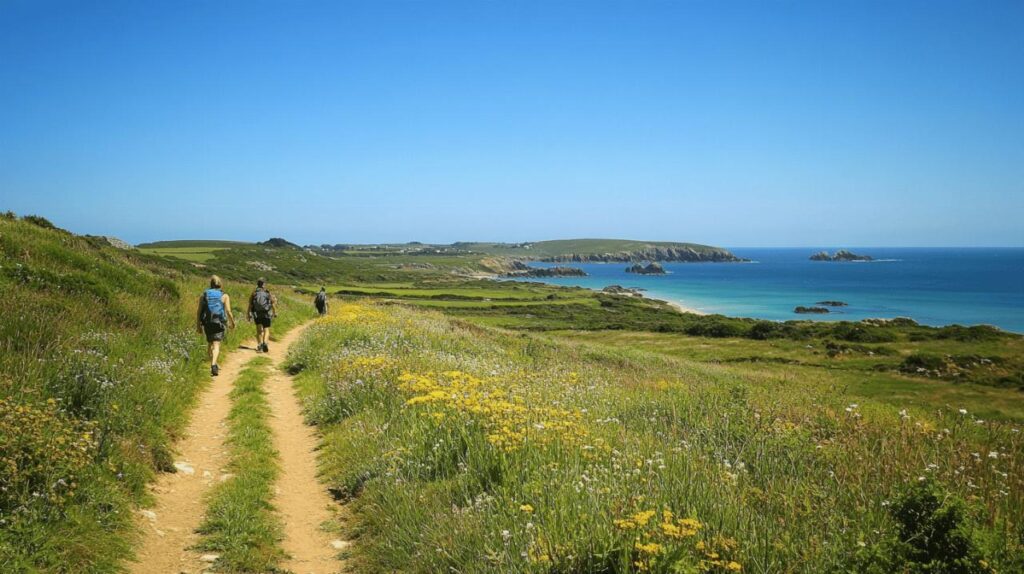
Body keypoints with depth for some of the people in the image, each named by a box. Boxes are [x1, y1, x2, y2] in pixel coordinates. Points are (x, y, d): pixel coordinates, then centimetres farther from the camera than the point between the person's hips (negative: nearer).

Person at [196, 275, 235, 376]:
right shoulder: (224, 296, -1)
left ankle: (214, 365, 26)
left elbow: (199, 311, 0)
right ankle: (213, 365, -29)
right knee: (216, 344, -9)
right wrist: (232, 323, 9)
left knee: (210, 344, 20)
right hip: (219, 323, -3)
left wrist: (198, 325, 6)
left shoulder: (204, 295, 5)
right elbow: (228, 311, -6)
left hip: (207, 323, 3)